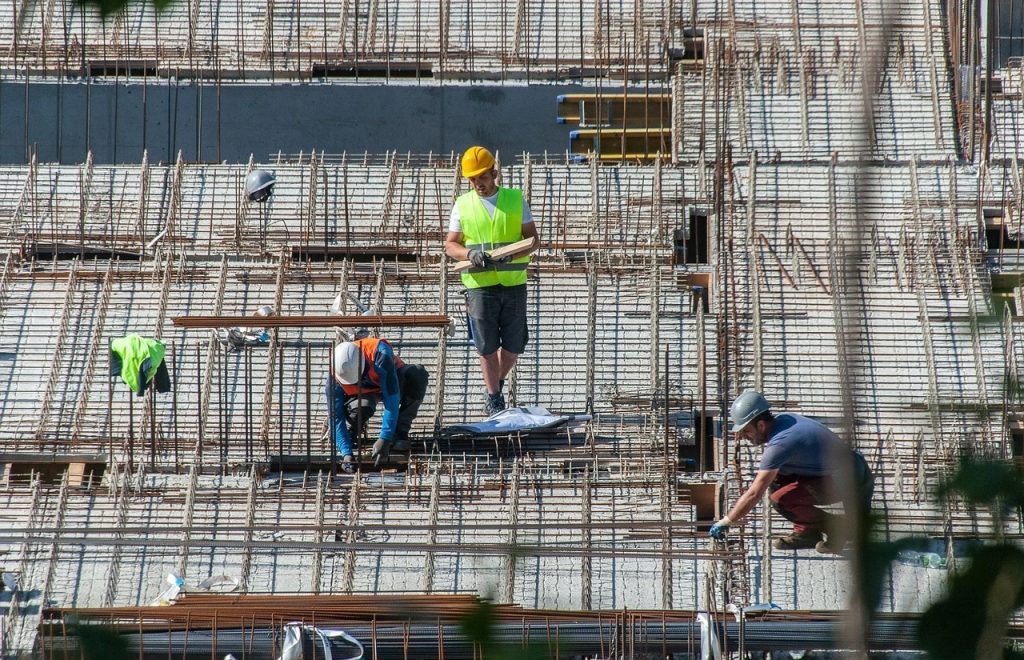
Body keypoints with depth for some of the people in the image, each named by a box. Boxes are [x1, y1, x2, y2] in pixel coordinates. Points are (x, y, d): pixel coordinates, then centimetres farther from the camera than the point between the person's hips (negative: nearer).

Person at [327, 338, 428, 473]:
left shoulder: (380, 356, -41)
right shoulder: (334, 378, -31)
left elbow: (392, 400, -41)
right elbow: (336, 418, -28)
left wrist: (384, 440, -44)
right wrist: (346, 453, -39)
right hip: (364, 391, 0)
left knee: (417, 374, -35)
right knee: (361, 408, -37)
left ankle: (400, 432, -18)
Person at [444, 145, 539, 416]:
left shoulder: (516, 200, 6)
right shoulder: (463, 205, 7)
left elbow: (532, 238, 4)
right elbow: (451, 245, 7)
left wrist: (511, 255, -16)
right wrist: (470, 254, -15)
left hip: (513, 282, 1)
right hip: (480, 284, -1)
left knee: (514, 345, 5)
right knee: (487, 346, -1)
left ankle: (497, 382, 30)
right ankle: (493, 397, 9)